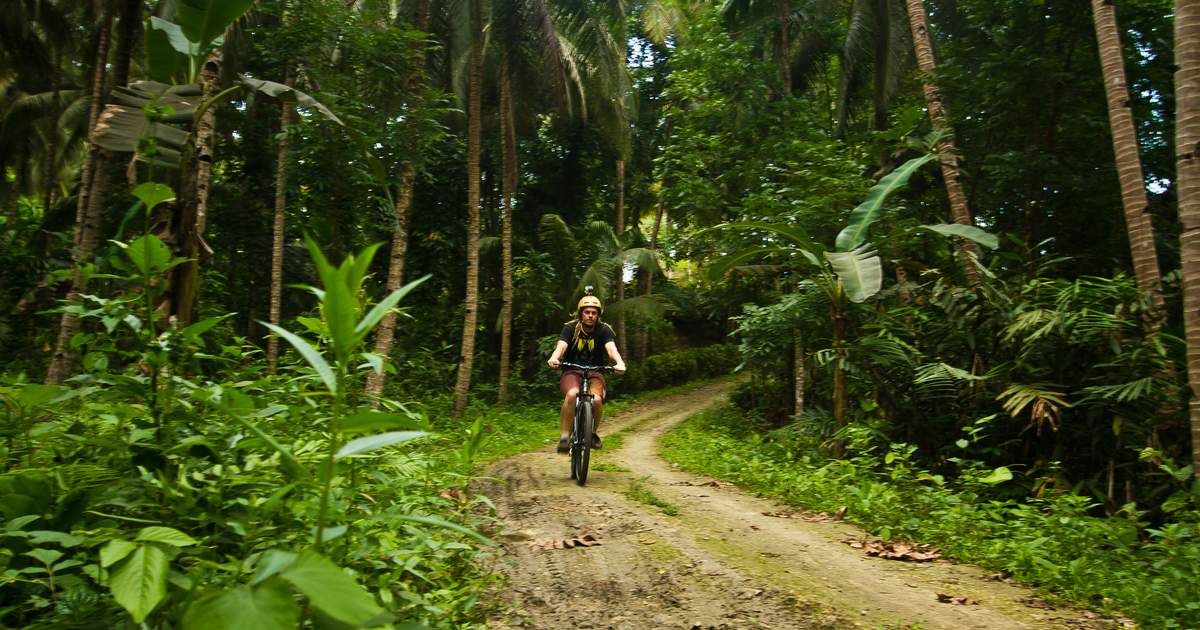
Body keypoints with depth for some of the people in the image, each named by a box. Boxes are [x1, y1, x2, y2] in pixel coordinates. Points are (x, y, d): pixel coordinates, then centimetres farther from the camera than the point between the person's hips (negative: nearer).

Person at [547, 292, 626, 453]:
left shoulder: (604, 330, -5)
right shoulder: (570, 328, -6)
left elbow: (611, 348, -23)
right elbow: (561, 346, -23)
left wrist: (619, 363, -45)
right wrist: (554, 358, -47)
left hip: (594, 373, 1)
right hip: (571, 372, -1)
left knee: (596, 399, -29)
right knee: (572, 394, -35)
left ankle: (593, 432, 2)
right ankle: (564, 437, -24)